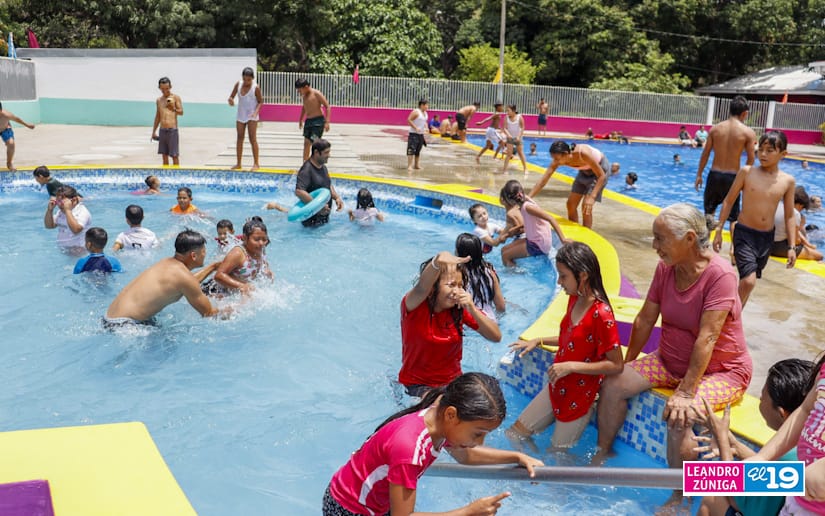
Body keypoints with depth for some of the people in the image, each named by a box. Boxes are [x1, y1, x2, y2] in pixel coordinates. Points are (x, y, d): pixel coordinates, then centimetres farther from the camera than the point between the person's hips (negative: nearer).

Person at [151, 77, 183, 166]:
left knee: (175, 155, -4)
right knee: (164, 155, 7)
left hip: (172, 130, -5)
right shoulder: (159, 100, 14)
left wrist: (173, 109, -28)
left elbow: (181, 112, -8)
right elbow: (158, 116, 19)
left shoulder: (175, 98, -1)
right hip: (162, 131, 5)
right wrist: (154, 131, 17)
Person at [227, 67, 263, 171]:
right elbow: (231, 96, 5)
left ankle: (256, 163, 2)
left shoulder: (256, 88, -11)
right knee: (239, 139, 7)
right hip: (240, 115, 5)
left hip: (251, 116, -5)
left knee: (253, 139, -5)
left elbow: (260, 101, -5)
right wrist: (231, 100, -19)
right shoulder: (238, 84, 1)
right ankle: (238, 164, 13)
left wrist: (256, 111, -22)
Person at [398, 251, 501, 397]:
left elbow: (496, 336, -11)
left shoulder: (460, 308, -5)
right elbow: (422, 287, -41)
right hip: (417, 385, -5)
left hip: (453, 380, 5)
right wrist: (437, 261, -61)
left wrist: (472, 310, -27)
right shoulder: (414, 306, -17)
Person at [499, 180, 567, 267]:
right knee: (504, 249, 15)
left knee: (505, 256, -3)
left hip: (539, 246, -9)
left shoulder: (527, 207, -22)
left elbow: (551, 218, -27)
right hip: (533, 241, 9)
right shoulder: (524, 204, 3)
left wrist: (563, 240, -30)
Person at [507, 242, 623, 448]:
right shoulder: (574, 299, 0)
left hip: (580, 397, -8)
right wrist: (538, 341, 7)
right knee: (514, 434, 12)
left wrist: (571, 366, -26)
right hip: (557, 387, 8)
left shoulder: (601, 314, -26)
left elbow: (616, 365, -24)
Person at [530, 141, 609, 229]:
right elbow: (543, 180, -20)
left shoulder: (583, 153, -39)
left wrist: (592, 197, -40)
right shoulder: (558, 160, -23)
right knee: (571, 204, 4)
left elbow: (602, 176, -31)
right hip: (585, 170, 6)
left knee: (586, 207, -13)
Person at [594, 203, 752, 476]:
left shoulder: (720, 275, -25)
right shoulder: (665, 268, -4)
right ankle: (601, 456, 11)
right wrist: (626, 366, 9)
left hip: (721, 371, -7)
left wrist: (685, 393, -31)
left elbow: (706, 338, -29)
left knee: (678, 419, -30)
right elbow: (645, 320, 3)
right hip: (670, 362, 7)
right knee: (613, 384, -8)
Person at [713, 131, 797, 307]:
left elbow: (789, 216, 5)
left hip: (767, 237, 3)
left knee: (747, 281, 14)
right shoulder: (747, 172, -8)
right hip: (744, 233, -3)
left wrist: (792, 247, 2)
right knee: (748, 281, -18)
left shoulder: (788, 181, -1)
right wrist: (719, 231, 0)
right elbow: (729, 201, 0)